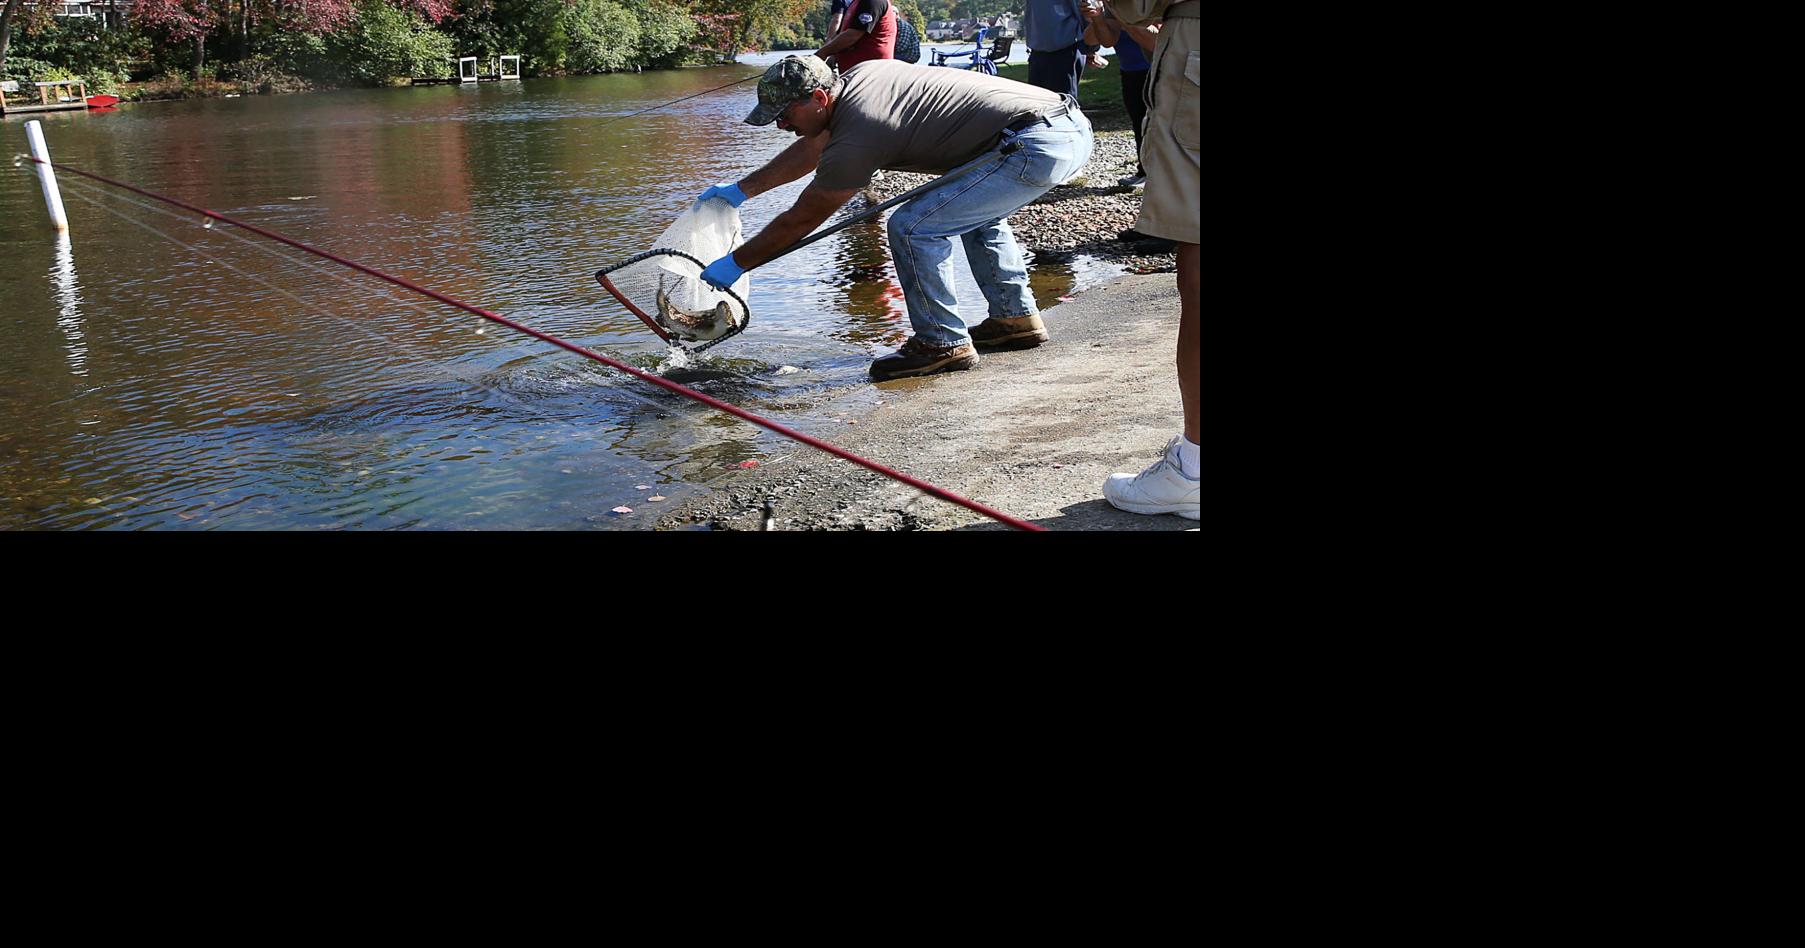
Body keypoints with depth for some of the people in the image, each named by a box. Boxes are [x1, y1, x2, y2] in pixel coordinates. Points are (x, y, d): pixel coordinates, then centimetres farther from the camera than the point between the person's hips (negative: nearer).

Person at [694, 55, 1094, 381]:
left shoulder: (857, 136, -12)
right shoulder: (861, 74, 15)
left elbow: (801, 220, -1)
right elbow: (811, 150, 31)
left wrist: (734, 265, 10)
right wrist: (742, 189, 39)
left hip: (1038, 146, -10)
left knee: (912, 227, -9)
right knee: (978, 213, 33)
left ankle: (943, 343, 4)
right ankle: (1017, 318, 34)